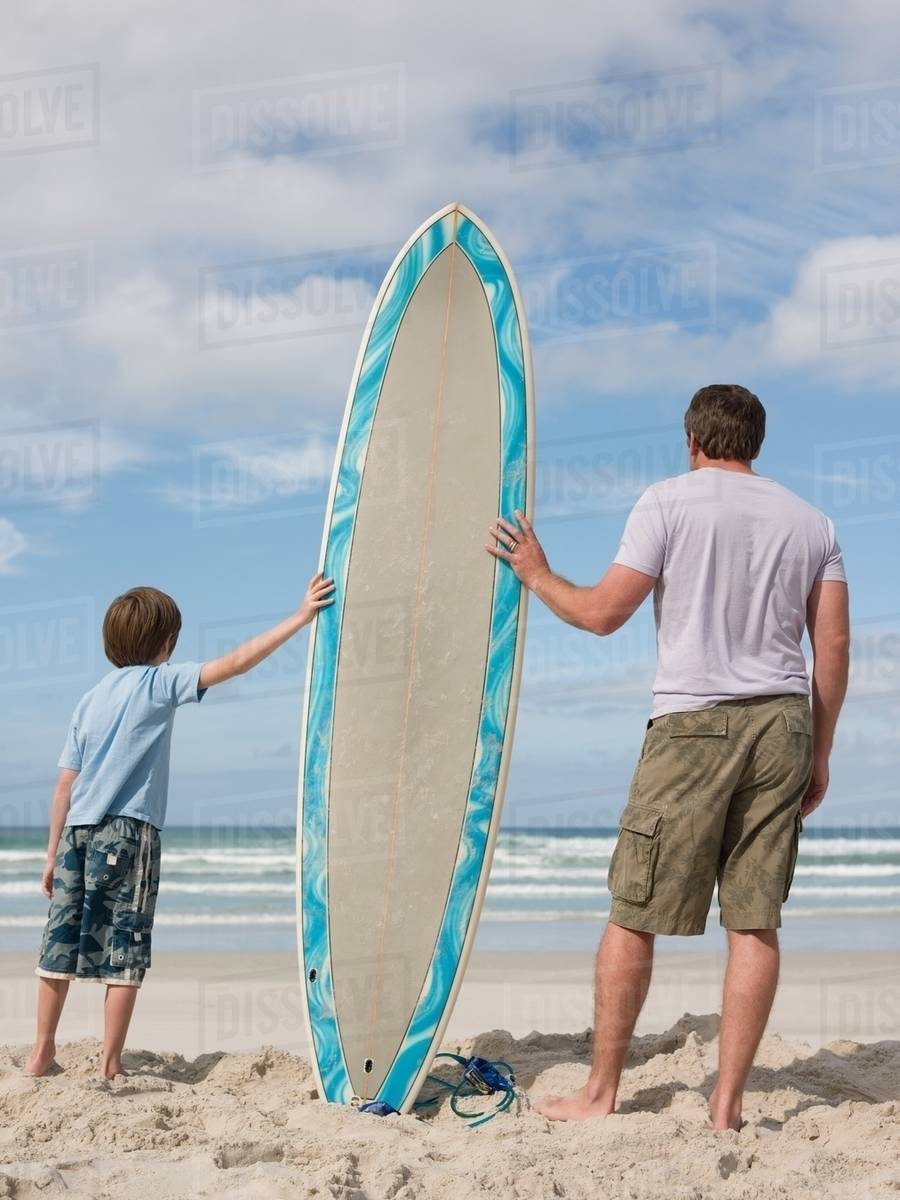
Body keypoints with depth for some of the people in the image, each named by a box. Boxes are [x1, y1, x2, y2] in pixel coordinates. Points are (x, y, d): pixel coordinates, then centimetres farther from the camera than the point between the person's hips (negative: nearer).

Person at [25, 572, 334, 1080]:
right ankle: (111, 1065, 0)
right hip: (127, 830, -6)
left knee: (61, 942, 10)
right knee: (125, 949, -1)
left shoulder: (91, 699, 17)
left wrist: (54, 853, 18)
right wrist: (300, 618, -7)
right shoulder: (159, 682, 0)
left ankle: (43, 1052, 14)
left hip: (77, 830, 6)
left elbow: (65, 784, 15)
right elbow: (234, 664, -9)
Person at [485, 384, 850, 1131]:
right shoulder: (811, 522, 12)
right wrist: (819, 754, 15)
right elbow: (834, 645, 9)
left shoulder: (669, 503, -1)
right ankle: (728, 1102, 6)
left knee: (633, 915, 5)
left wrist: (537, 576, 14)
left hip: (693, 721, -4)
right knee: (756, 922, 5)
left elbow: (603, 613, -4)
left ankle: (601, 1092, 12)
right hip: (783, 724, 4)